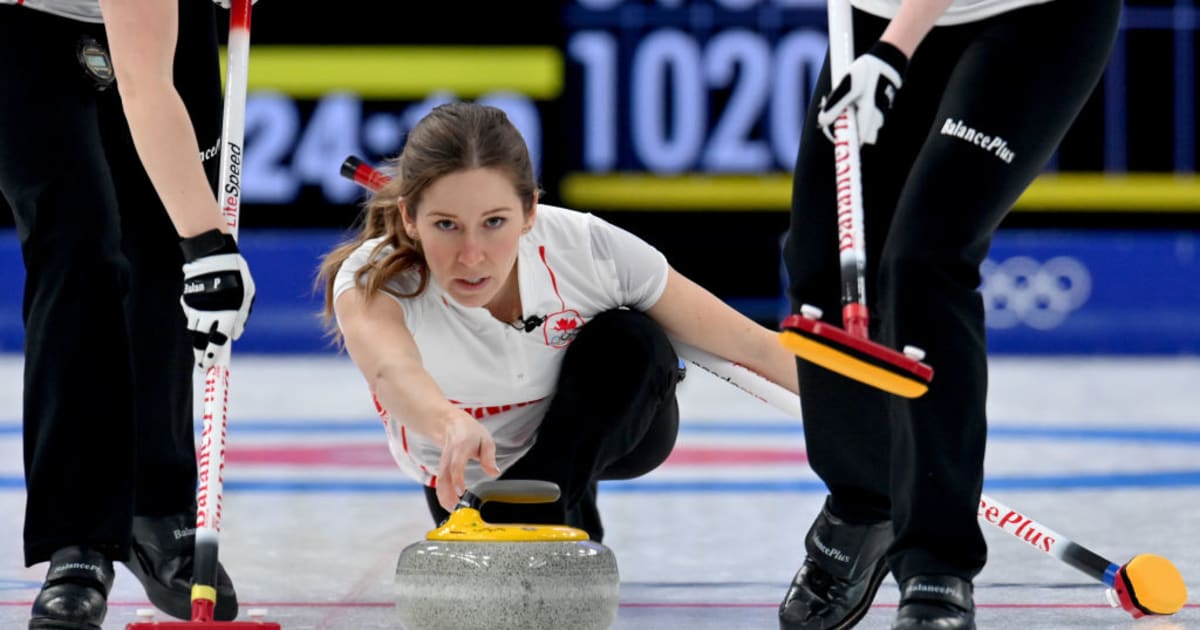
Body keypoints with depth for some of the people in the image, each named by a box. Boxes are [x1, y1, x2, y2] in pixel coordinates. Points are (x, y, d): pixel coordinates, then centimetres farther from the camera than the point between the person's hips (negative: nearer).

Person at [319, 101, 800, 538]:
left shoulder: (585, 249, -32)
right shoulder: (373, 280, -35)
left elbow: (749, 345, -22)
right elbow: (390, 369, -60)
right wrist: (451, 424, -81)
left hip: (610, 428, -2)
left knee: (630, 341, -27)